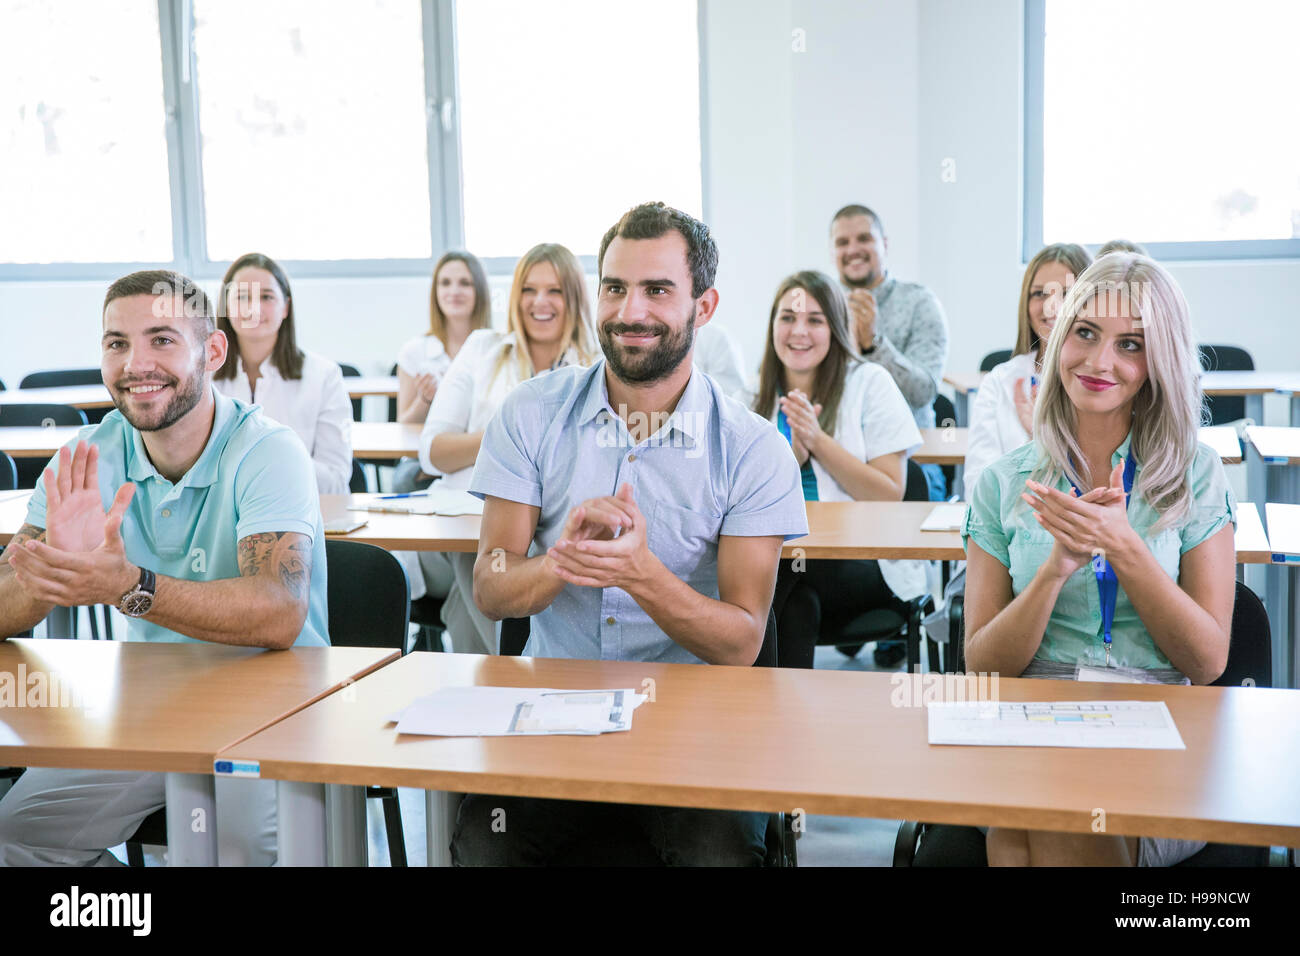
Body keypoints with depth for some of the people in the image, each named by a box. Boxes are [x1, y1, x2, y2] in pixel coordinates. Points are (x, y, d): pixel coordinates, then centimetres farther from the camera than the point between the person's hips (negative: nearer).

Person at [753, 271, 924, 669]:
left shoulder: (870, 383, 3)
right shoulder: (755, 396, 11)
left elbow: (890, 496, -4)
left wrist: (818, 441, -13)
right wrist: (793, 454, -14)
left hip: (865, 564, -1)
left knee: (773, 563, -32)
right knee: (798, 605, -34)